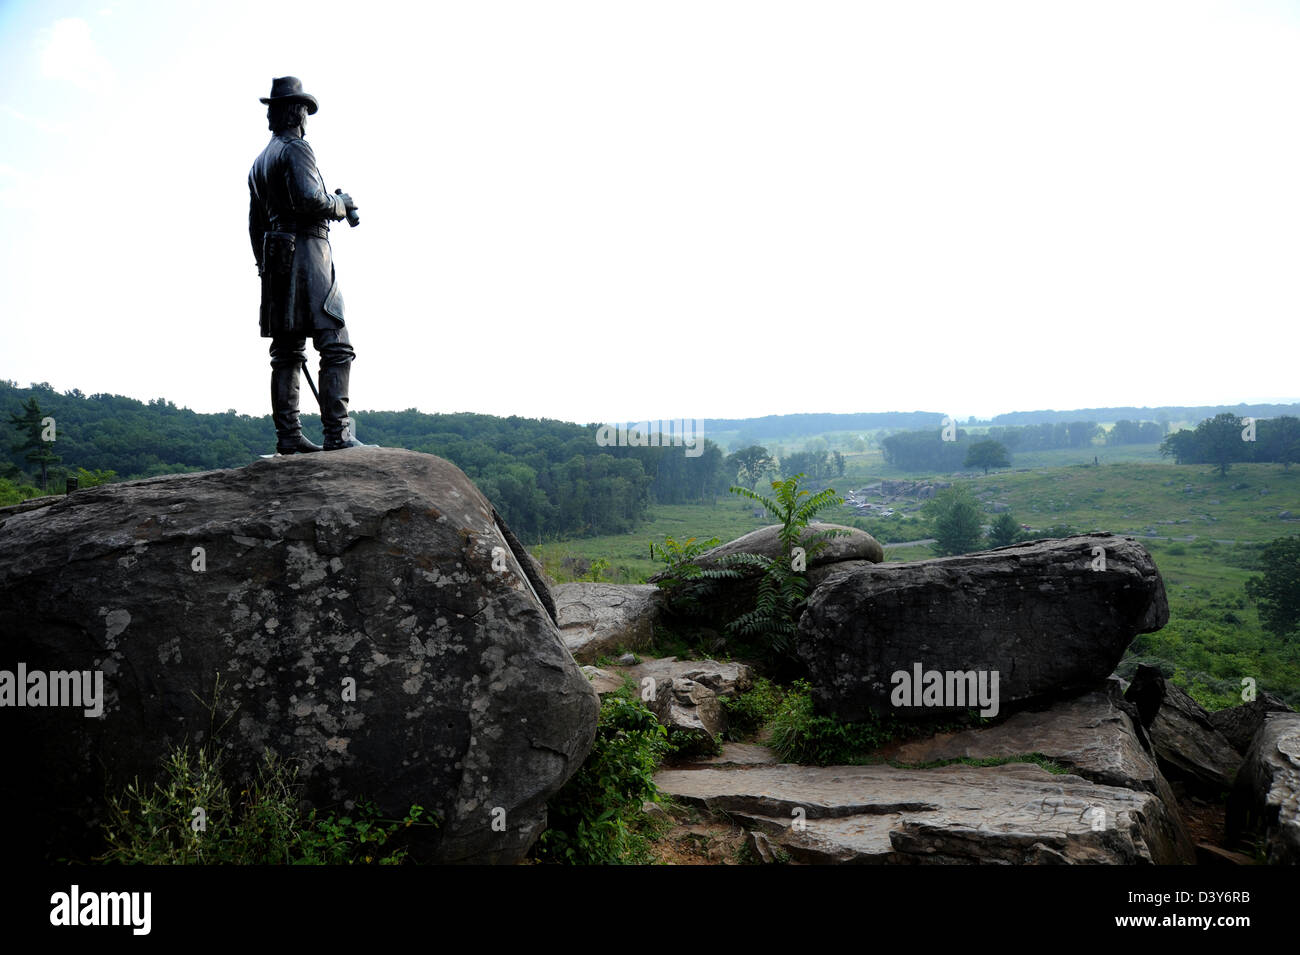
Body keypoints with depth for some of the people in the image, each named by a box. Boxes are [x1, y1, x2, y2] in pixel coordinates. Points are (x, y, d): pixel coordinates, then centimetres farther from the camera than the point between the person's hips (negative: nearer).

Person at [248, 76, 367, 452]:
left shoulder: (260, 161, 24)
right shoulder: (296, 149, -4)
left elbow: (255, 224, 24)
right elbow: (309, 198, -20)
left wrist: (265, 267, 27)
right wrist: (341, 204, -1)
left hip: (275, 258, 9)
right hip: (306, 252, -9)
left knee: (286, 351, 7)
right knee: (336, 346, -12)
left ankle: (288, 436, 6)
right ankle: (337, 433, -19)